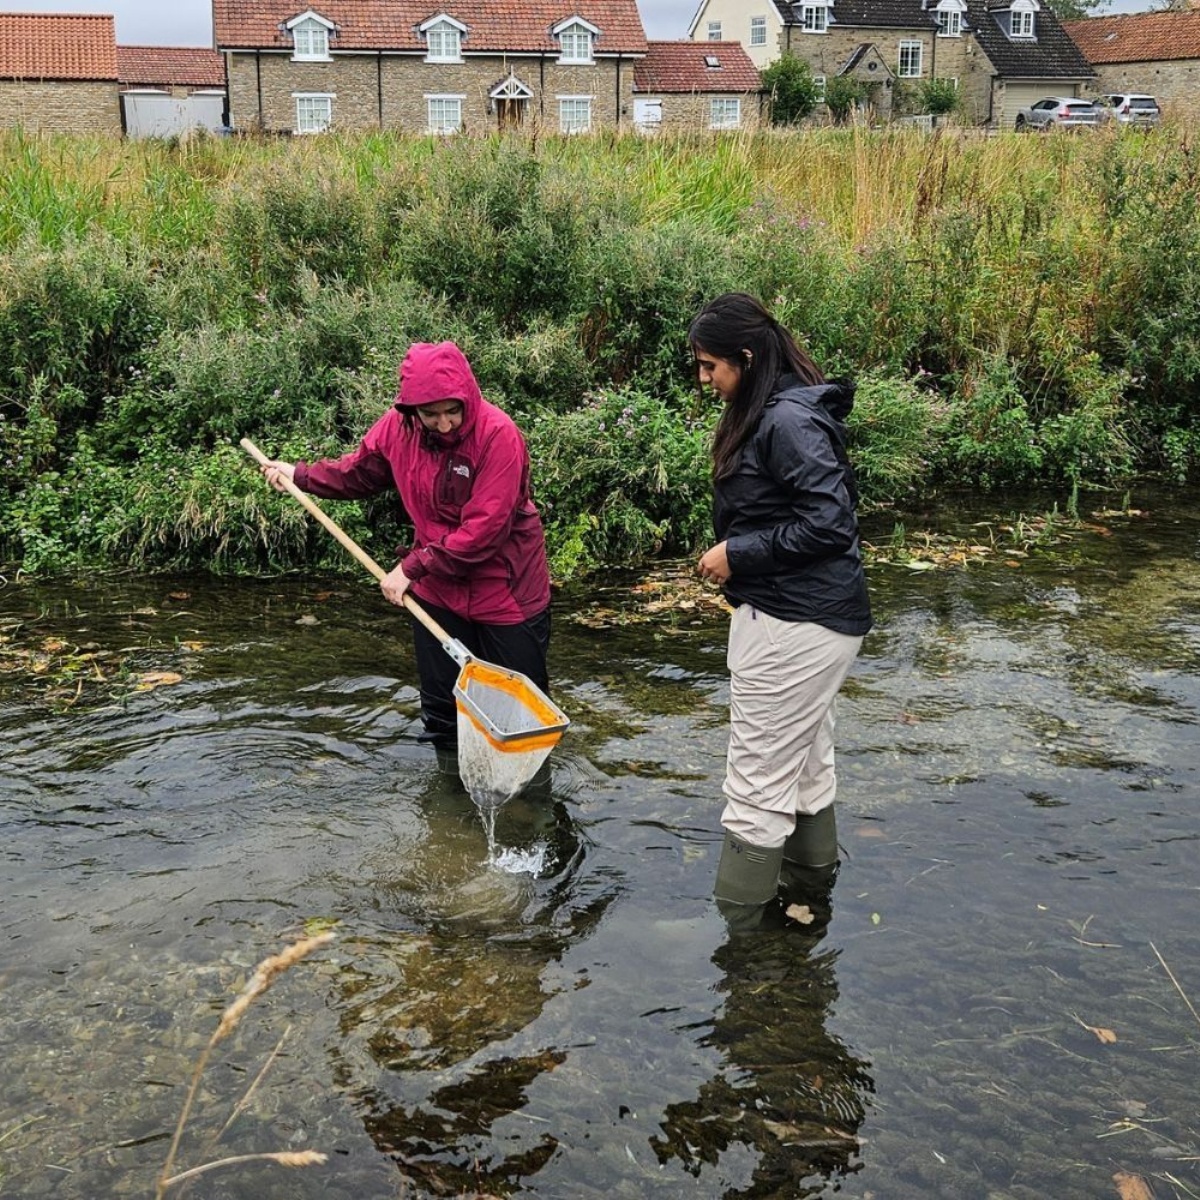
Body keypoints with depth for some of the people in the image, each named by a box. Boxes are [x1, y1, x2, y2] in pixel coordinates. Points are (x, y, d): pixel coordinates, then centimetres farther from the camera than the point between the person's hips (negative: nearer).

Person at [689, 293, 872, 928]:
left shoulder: (788, 422, -21)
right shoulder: (766, 414, 11)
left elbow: (830, 523, -26)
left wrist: (738, 556, -19)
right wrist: (734, 554, 3)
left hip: (795, 627, -11)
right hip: (804, 617, 11)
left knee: (758, 780, 0)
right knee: (806, 764, 24)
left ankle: (735, 925, 12)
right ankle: (811, 880, 42)